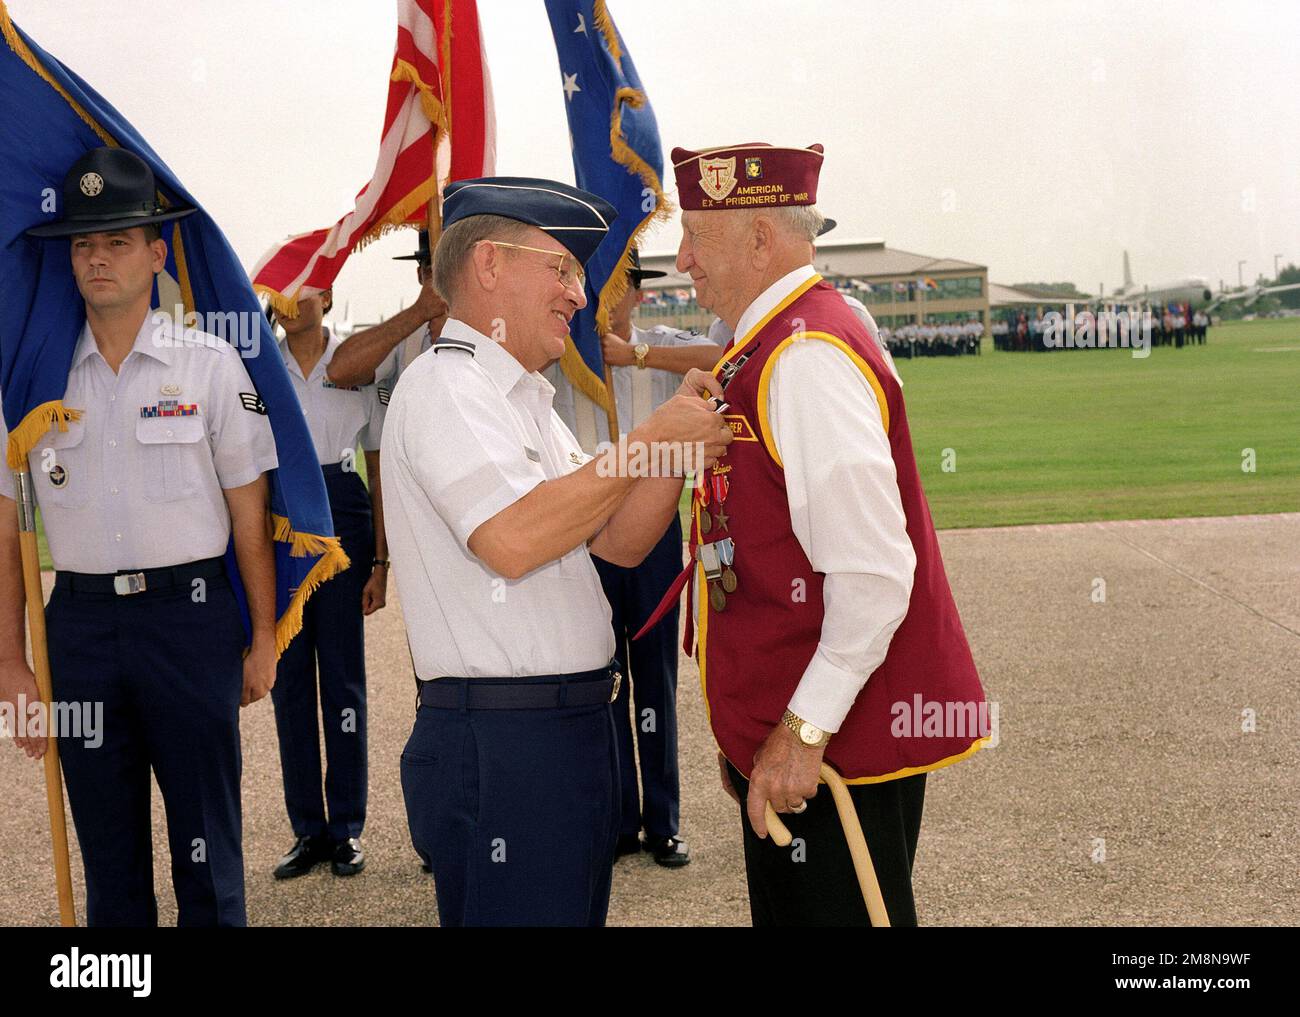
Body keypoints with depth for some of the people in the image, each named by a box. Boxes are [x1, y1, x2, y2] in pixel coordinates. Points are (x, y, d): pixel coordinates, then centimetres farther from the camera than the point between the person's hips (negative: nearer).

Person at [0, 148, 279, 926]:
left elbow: (249, 515, -1)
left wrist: (264, 640, -1)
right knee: (107, 847, 15)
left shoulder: (210, 364, -2)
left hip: (189, 612, -2)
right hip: (80, 619, 3)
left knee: (206, 844, 4)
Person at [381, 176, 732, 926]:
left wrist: (683, 440, -1)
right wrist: (651, 439, -17)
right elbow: (512, 541, -25)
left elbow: (619, 543, 14)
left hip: (574, 725, 10)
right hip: (502, 742, -10)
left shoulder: (525, 401, 19)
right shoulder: (446, 385, -11)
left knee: (577, 912, 17)